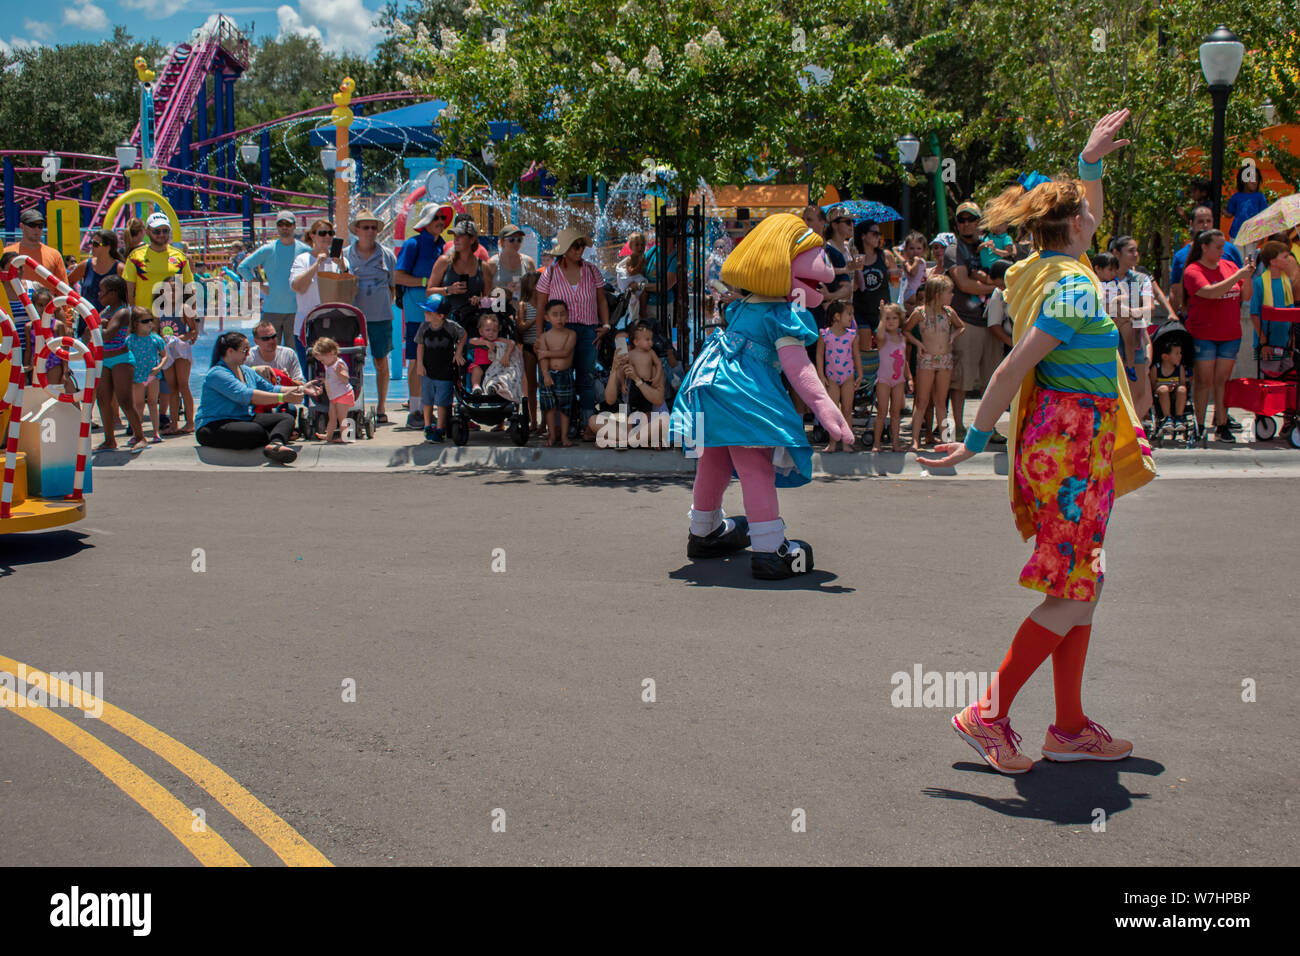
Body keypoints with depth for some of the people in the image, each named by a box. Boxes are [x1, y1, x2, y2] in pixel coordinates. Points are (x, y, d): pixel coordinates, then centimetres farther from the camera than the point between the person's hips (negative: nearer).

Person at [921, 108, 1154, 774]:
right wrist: (975, 441, -18)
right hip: (1074, 446, -10)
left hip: (1062, 440, 10)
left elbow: (1088, 217, 33)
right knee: (1073, 595, -5)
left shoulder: (1048, 271, 11)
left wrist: (1089, 162, 26)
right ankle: (989, 714, 0)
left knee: (1083, 587, 12)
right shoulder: (1074, 289, -16)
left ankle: (1070, 728, 18)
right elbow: (1012, 370, -20)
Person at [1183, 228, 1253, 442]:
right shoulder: (1193, 271, -6)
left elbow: (1246, 297, 12)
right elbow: (1210, 292, -23)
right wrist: (1238, 276, -23)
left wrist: (1248, 277, -6)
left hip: (1230, 334, 4)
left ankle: (1222, 425, 8)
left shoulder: (1230, 266, 10)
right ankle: (1199, 427, 5)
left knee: (1223, 381, 5)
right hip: (1203, 335, -4)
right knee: (1204, 381, -1)